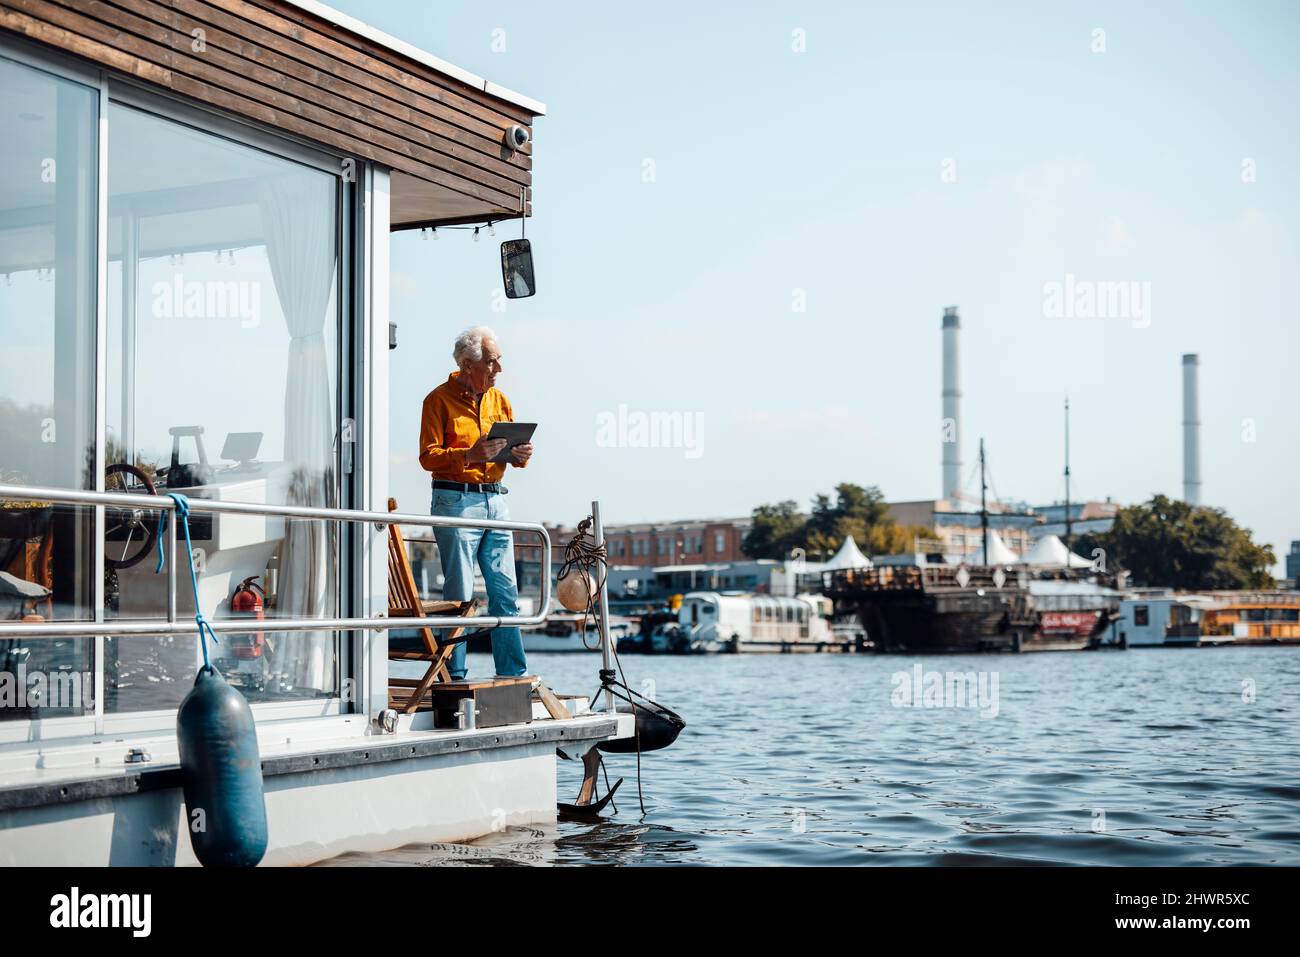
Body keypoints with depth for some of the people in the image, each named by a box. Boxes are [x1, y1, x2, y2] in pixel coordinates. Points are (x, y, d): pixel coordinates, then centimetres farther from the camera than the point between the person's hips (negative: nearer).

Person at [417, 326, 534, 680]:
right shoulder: (440, 399, -3)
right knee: (460, 596, -5)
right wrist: (469, 455, -24)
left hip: (495, 500, 6)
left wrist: (520, 455, -5)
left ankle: (514, 676, 9)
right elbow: (428, 457, -9)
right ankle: (454, 677, 1)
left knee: (506, 594, 5)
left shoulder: (499, 400, 16)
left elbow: (512, 448, 19)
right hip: (456, 501, -6)